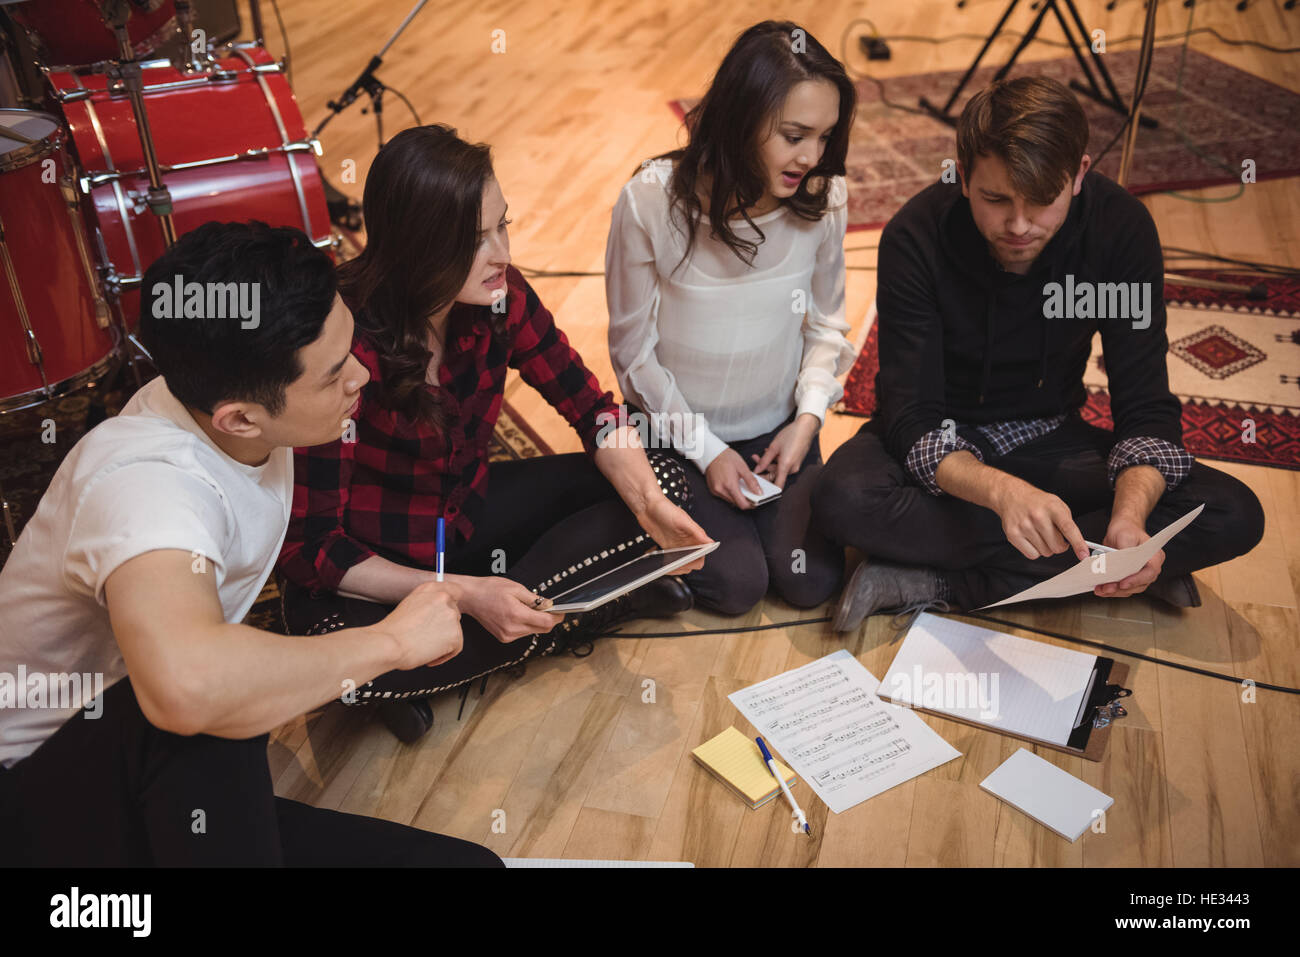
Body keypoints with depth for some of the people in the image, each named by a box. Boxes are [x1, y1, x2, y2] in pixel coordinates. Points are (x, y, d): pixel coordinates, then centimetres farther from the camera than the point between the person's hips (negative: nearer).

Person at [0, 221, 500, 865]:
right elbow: (184, 683, -51)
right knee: (199, 716, -40)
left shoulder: (253, 419, -7)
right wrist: (391, 640, -36)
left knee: (468, 858, -11)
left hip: (190, 791, 7)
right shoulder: (146, 479, -31)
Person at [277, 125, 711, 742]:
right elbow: (309, 544, -27)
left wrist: (648, 500, -22)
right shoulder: (344, 346, -31)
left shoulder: (498, 299, -14)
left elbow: (590, 406, -3)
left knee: (663, 479, -7)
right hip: (369, 572, -4)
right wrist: (463, 594, -35)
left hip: (467, 515, 5)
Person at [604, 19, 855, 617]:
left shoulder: (823, 199, -13)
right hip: (679, 433, -2)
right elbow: (633, 349, -13)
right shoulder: (652, 201, -23)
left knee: (812, 582, -6)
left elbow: (825, 325, 2)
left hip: (779, 428, 3)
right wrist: (704, 450, -13)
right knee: (737, 585, -12)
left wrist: (808, 416, -11)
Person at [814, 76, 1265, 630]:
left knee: (1234, 516, -21)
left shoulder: (1121, 228, -16)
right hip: (945, 440, -2)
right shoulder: (916, 237, -22)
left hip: (1049, 439, 3)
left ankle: (933, 582, -24)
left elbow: (1147, 409, -15)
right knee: (842, 500, -35)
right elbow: (913, 422, -25)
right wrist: (1001, 492, -46)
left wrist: (1131, 516, -37)